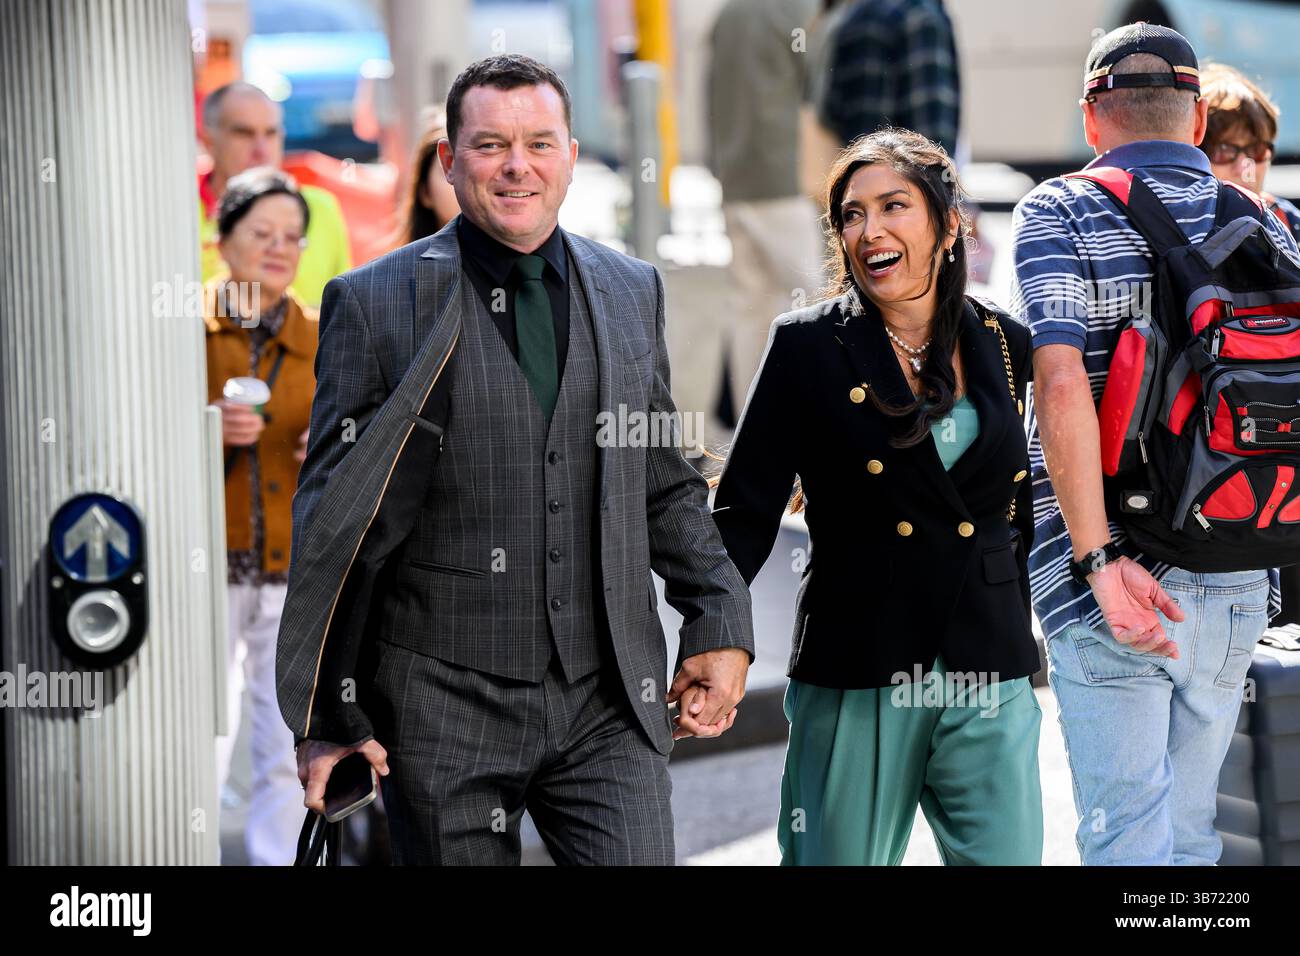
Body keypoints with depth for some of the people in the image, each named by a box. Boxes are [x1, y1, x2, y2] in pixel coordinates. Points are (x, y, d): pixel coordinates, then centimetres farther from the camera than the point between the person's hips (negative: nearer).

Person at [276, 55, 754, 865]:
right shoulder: (374, 303, -2)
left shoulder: (632, 291, 10)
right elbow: (334, 520, -1)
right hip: (444, 708, -3)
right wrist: (323, 718, -3)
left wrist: (723, 625, 8)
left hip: (609, 706, 3)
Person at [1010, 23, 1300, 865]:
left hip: (1114, 581, -5)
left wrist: (1099, 558, -21)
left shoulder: (1060, 214, -5)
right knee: (1191, 828, 15)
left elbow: (1061, 381, -19)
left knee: (1128, 836, -3)